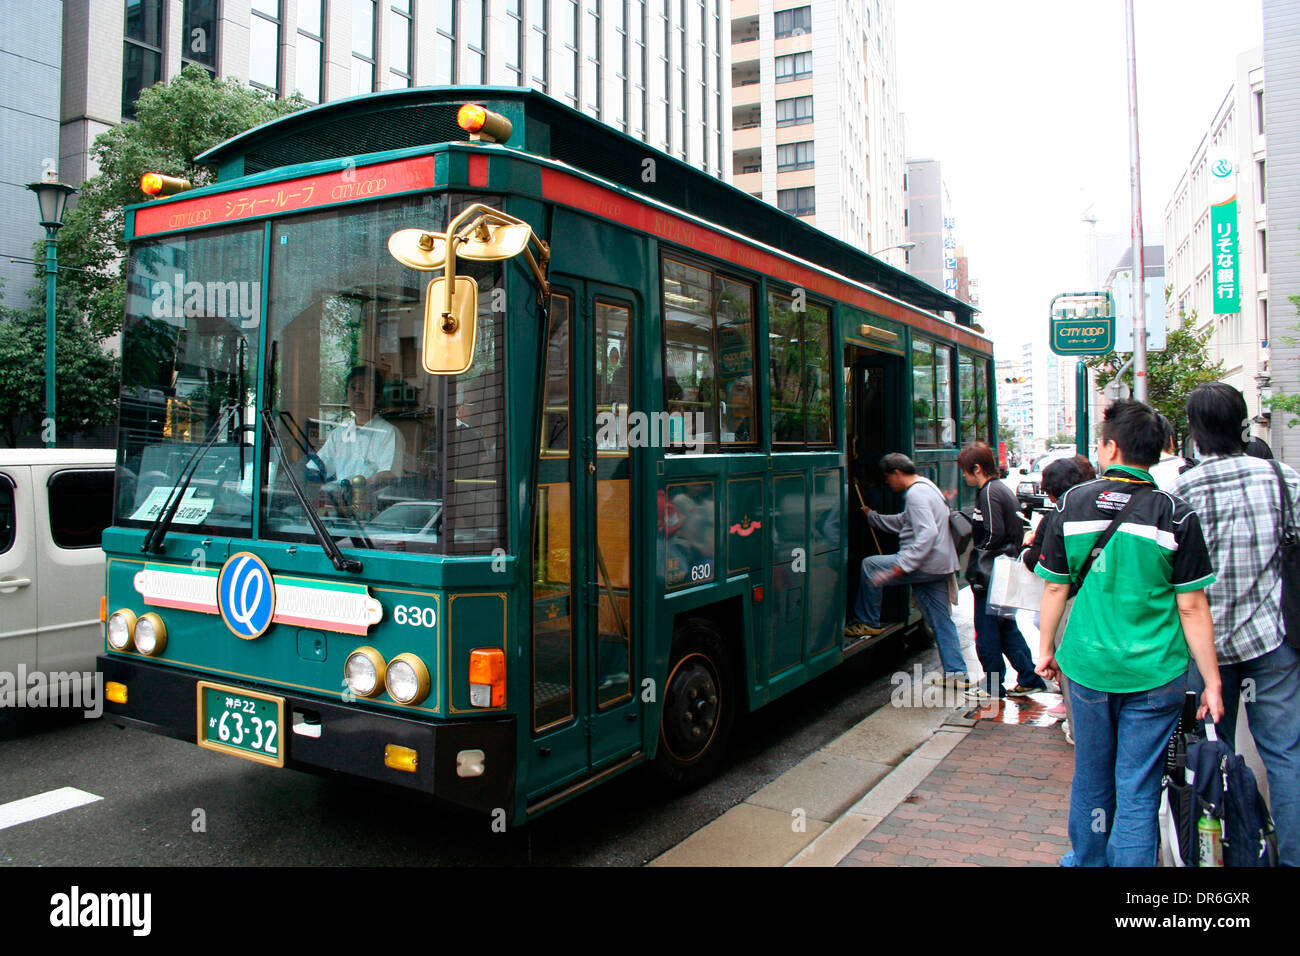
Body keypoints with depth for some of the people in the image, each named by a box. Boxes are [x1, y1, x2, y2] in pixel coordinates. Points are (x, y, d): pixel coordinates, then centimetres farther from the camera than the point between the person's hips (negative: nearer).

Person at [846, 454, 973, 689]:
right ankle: (957, 673, 13)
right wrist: (872, 517, 38)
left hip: (927, 564, -10)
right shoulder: (926, 487, 21)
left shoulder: (916, 494, -13)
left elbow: (928, 533, -26)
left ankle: (868, 623, 9)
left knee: (870, 565, 0)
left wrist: (904, 564, -29)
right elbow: (902, 522, 31)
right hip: (940, 565, 10)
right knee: (941, 619, 12)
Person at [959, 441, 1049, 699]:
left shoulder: (989, 493, -16)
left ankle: (992, 687, 9)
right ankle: (1030, 679, 20)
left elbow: (994, 534, -22)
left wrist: (976, 553, -8)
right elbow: (1016, 531, 17)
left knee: (987, 634, 1)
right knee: (1007, 628, 17)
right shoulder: (1003, 489, 13)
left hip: (990, 574, -10)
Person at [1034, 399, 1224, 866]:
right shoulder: (1175, 514, -9)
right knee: (1138, 791, 7)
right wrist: (1212, 682, 1)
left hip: (1087, 667, 2)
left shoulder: (1072, 503, -4)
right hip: (1154, 674, -2)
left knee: (1090, 779, 20)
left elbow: (1054, 588, 2)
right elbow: (1192, 607, -8)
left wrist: (1045, 649, 15)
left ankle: (1087, 860, 38)